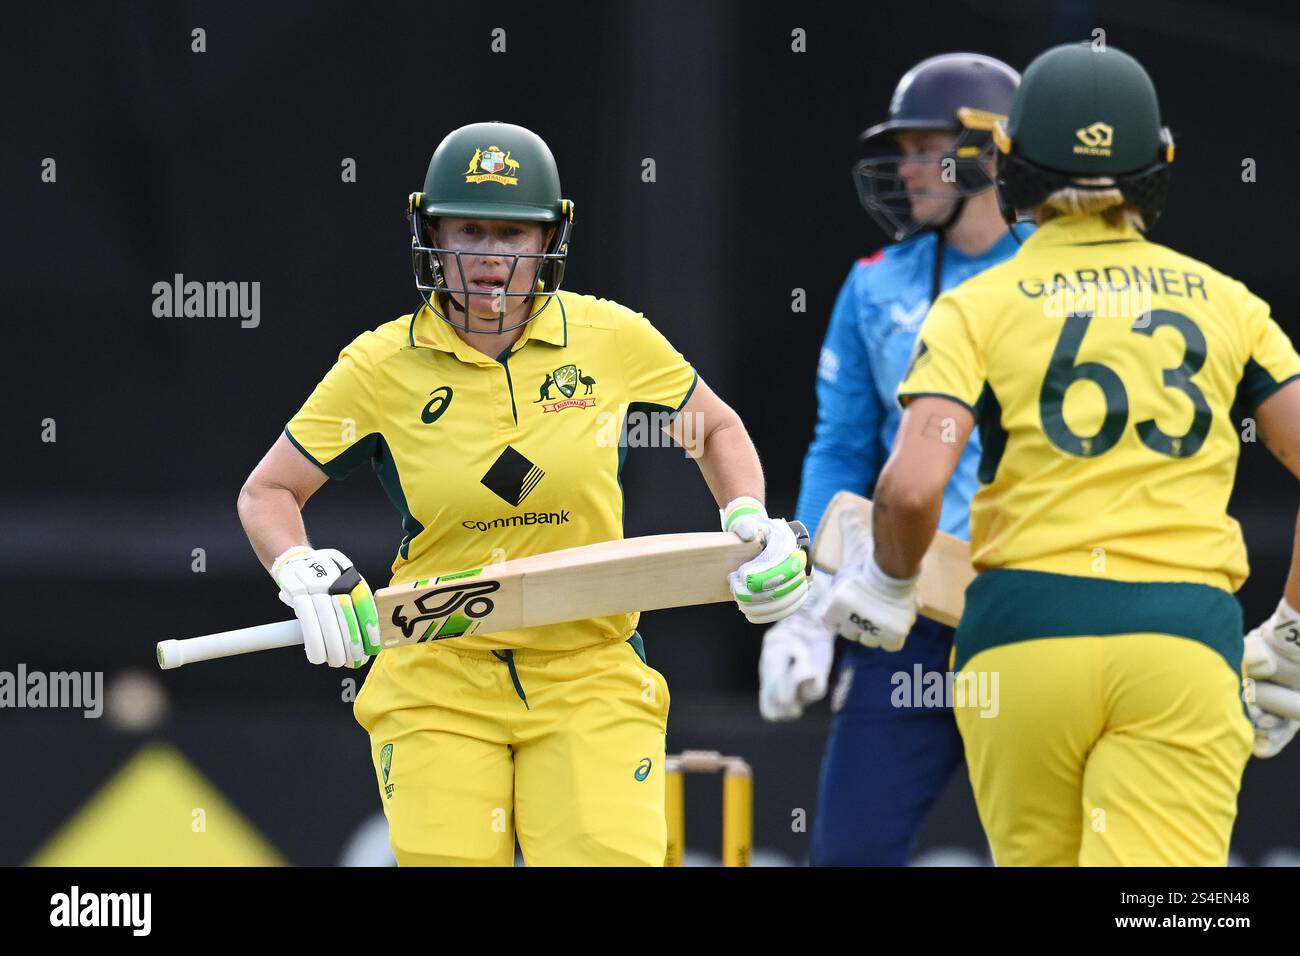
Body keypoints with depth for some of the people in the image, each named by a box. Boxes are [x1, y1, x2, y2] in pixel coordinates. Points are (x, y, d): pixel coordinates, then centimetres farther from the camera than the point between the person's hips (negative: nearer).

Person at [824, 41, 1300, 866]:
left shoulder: (980, 305, 6)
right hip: (1184, 643, 0)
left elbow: (912, 487, -8)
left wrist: (887, 584, 12)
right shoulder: (1224, 302, 12)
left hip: (1026, 637, 0)